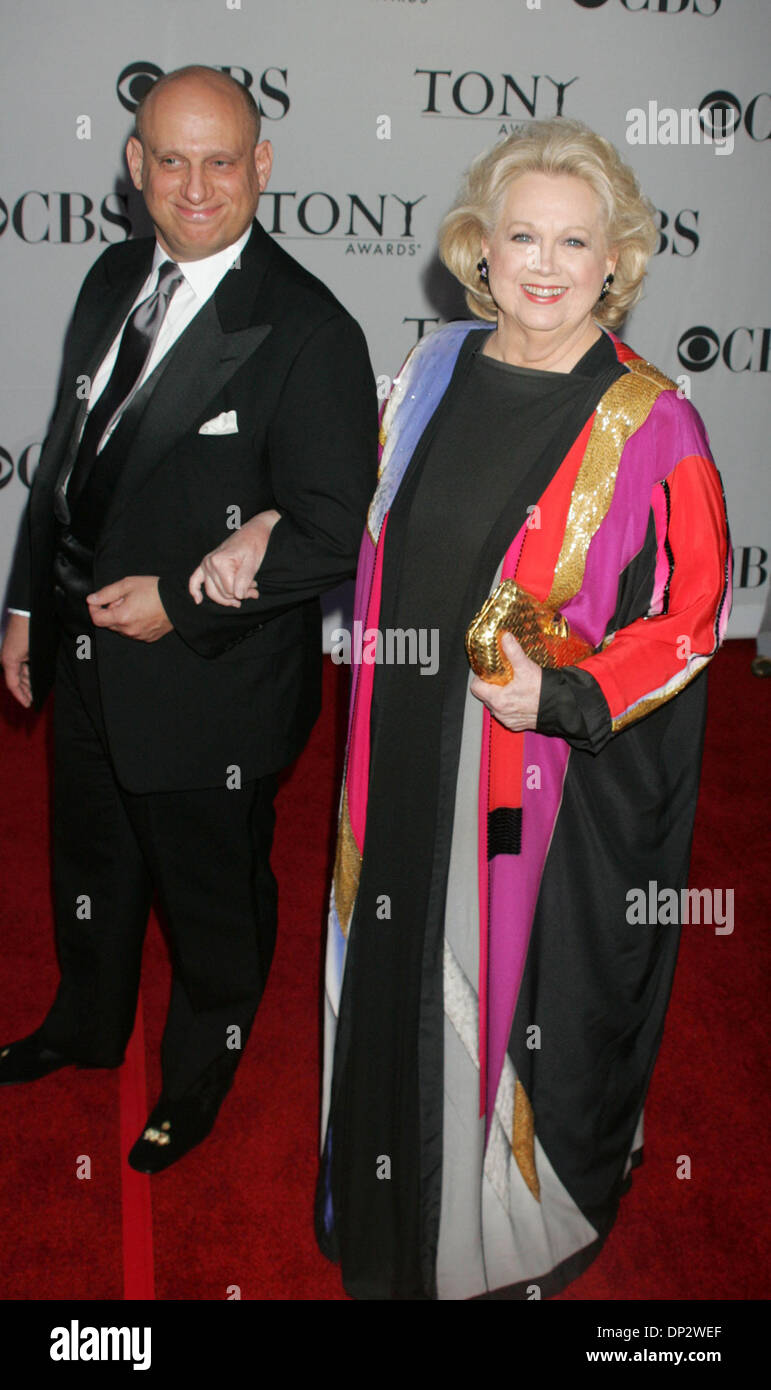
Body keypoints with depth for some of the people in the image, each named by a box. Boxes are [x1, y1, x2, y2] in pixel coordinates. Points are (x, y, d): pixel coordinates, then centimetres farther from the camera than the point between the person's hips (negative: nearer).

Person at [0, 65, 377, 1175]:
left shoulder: (307, 330, -20)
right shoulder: (113, 280, 3)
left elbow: (334, 532, -21)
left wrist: (181, 603, -20)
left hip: (209, 680, -7)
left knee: (213, 893, 16)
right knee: (91, 864, 27)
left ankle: (201, 1072, 44)